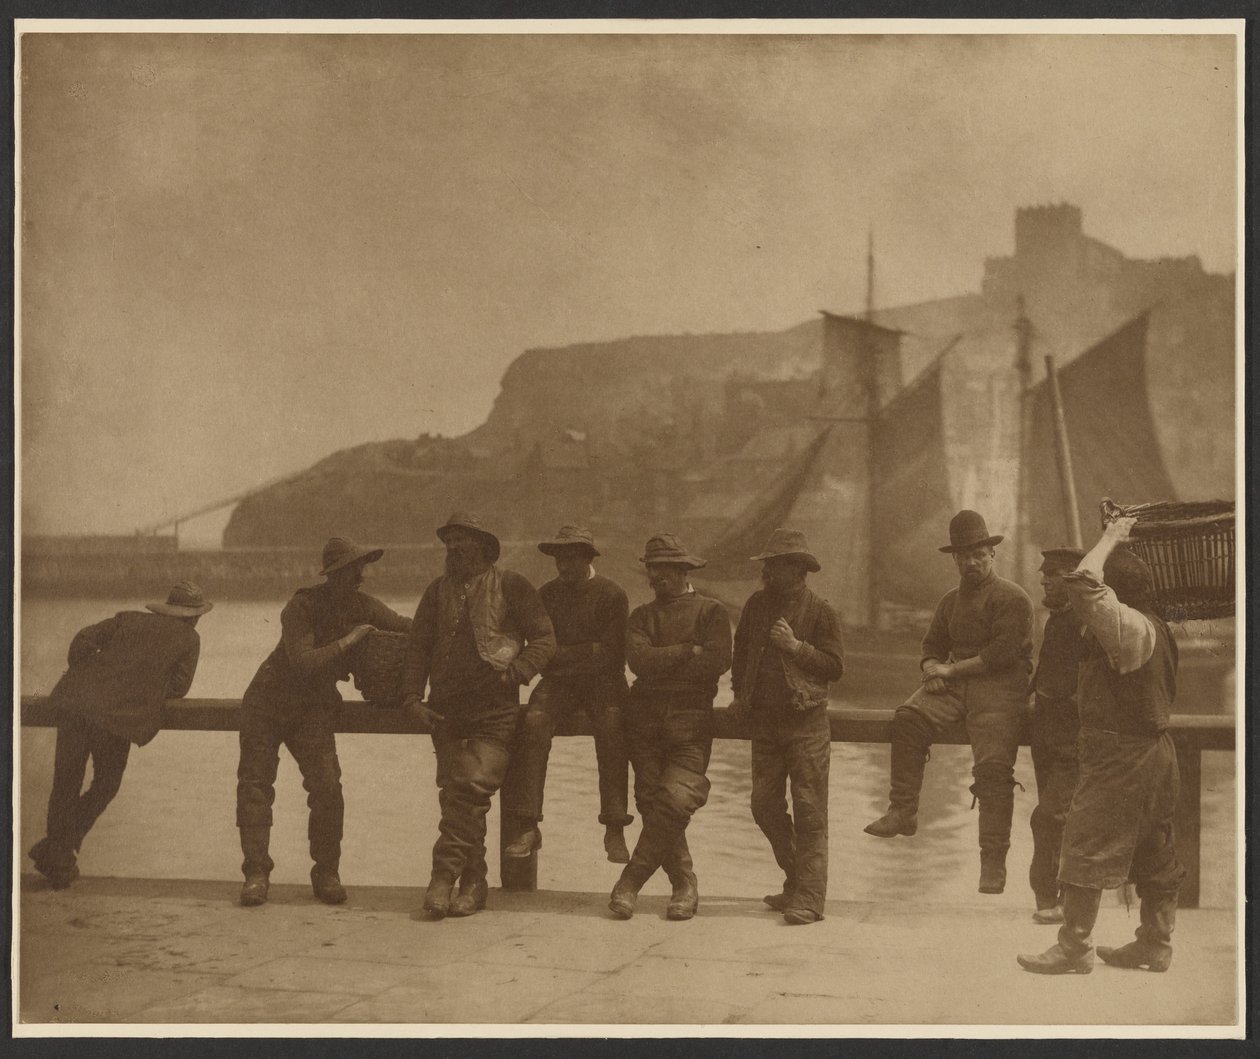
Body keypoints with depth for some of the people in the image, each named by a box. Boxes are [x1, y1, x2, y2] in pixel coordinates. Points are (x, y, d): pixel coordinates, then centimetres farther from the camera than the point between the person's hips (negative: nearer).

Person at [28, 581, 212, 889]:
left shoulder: (128, 619, 20)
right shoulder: (189, 639, 12)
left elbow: (83, 639, 11)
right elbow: (178, 687, 10)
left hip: (76, 701, 4)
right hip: (120, 714, -4)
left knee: (65, 784, 13)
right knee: (105, 786, 17)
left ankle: (59, 863, 17)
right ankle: (57, 851, 10)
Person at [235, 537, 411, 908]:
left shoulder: (362, 606, -3)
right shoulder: (301, 607, -19)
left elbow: (406, 627, 9)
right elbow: (303, 662, -29)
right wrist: (347, 642, -25)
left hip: (313, 709, 3)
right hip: (267, 702, -3)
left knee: (327, 785, -14)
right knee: (254, 783, -6)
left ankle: (326, 874, -1)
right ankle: (256, 873, 1)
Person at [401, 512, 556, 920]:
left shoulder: (511, 586, 3)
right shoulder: (437, 591, 16)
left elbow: (544, 639, 2)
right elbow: (418, 647, 16)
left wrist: (512, 673, -12)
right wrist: (412, 697, 4)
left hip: (494, 708, -4)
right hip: (446, 710, 4)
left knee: (472, 788, -16)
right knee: (454, 794, 1)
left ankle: (444, 875, -10)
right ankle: (472, 883, 9)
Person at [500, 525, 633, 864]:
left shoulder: (611, 595, 1)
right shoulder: (546, 594, 13)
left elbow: (612, 652, -5)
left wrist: (560, 654, -7)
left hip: (602, 680, -2)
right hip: (558, 680, 3)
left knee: (612, 730, -31)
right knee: (533, 722, -27)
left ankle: (615, 832, -25)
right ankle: (526, 827, -28)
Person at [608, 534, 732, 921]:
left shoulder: (711, 611, 8)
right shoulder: (642, 616, 18)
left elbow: (718, 661, -9)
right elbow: (639, 659, -1)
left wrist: (662, 663, -4)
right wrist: (688, 650, -7)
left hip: (691, 719, -3)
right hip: (645, 721, 3)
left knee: (675, 800, -17)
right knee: (652, 802, -3)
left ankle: (631, 881, -7)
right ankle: (685, 885, 9)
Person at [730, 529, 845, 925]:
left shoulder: (820, 611, -4)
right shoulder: (757, 605, 10)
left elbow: (835, 666, -7)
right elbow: (740, 651, 24)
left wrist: (796, 646, -17)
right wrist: (740, 693, 16)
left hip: (806, 722, -6)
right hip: (764, 721, 6)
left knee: (809, 811, -6)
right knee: (765, 805, 7)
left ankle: (809, 897, -4)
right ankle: (796, 881, 23)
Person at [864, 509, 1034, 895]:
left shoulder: (1012, 598, -1)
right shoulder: (950, 600, 22)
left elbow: (1004, 652, -12)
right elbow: (932, 646, 24)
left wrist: (951, 669, -10)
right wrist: (933, 668, -2)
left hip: (1000, 686, -6)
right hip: (955, 685, 6)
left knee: (993, 767, -19)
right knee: (908, 717, -22)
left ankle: (993, 860, -15)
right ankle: (903, 811, -21)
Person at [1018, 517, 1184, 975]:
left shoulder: (1130, 626, -19)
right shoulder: (1156, 628, 10)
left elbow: (1083, 583, -27)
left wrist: (1111, 538, -17)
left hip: (1120, 756, -10)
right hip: (1154, 749, 10)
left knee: (1086, 846, -5)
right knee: (1154, 854, 13)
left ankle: (1074, 948, -1)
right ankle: (1155, 945, 21)